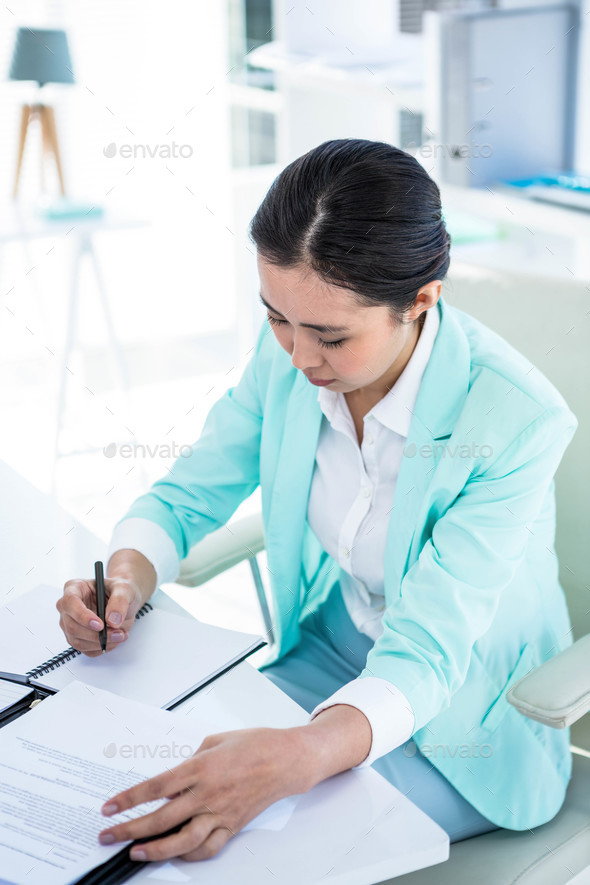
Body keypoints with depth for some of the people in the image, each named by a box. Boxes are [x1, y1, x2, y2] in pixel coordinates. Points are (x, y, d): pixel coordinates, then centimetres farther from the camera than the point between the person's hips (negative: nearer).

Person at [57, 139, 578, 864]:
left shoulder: (515, 421, -30)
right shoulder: (287, 353, -13)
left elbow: (427, 652, -33)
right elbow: (190, 494, -2)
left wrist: (295, 759, -52)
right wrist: (126, 580, -24)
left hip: (462, 722, -4)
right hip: (329, 653, 5)